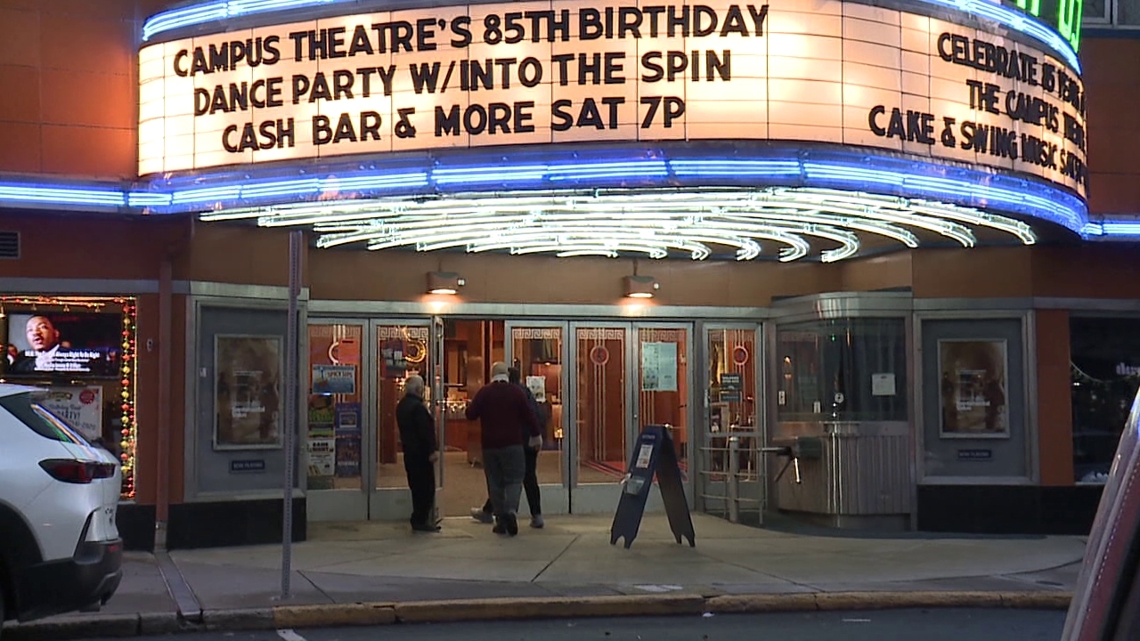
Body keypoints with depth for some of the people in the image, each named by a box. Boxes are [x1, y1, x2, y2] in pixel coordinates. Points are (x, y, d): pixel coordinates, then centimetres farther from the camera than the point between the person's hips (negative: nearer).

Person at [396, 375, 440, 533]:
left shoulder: (401, 406, 11)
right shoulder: (418, 407, -19)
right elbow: (426, 430, -22)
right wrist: (433, 450, -20)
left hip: (409, 451, 9)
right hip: (421, 452, -9)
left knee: (417, 486, 15)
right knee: (426, 486, -3)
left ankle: (419, 519, 20)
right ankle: (421, 520, -3)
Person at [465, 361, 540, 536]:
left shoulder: (483, 392, -2)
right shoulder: (516, 392, -2)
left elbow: (470, 414, -3)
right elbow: (529, 415, -1)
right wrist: (536, 436, 12)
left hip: (490, 445, 1)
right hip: (512, 444, -1)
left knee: (495, 482, 8)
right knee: (514, 480, 2)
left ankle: (500, 520, 6)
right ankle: (511, 510, -22)